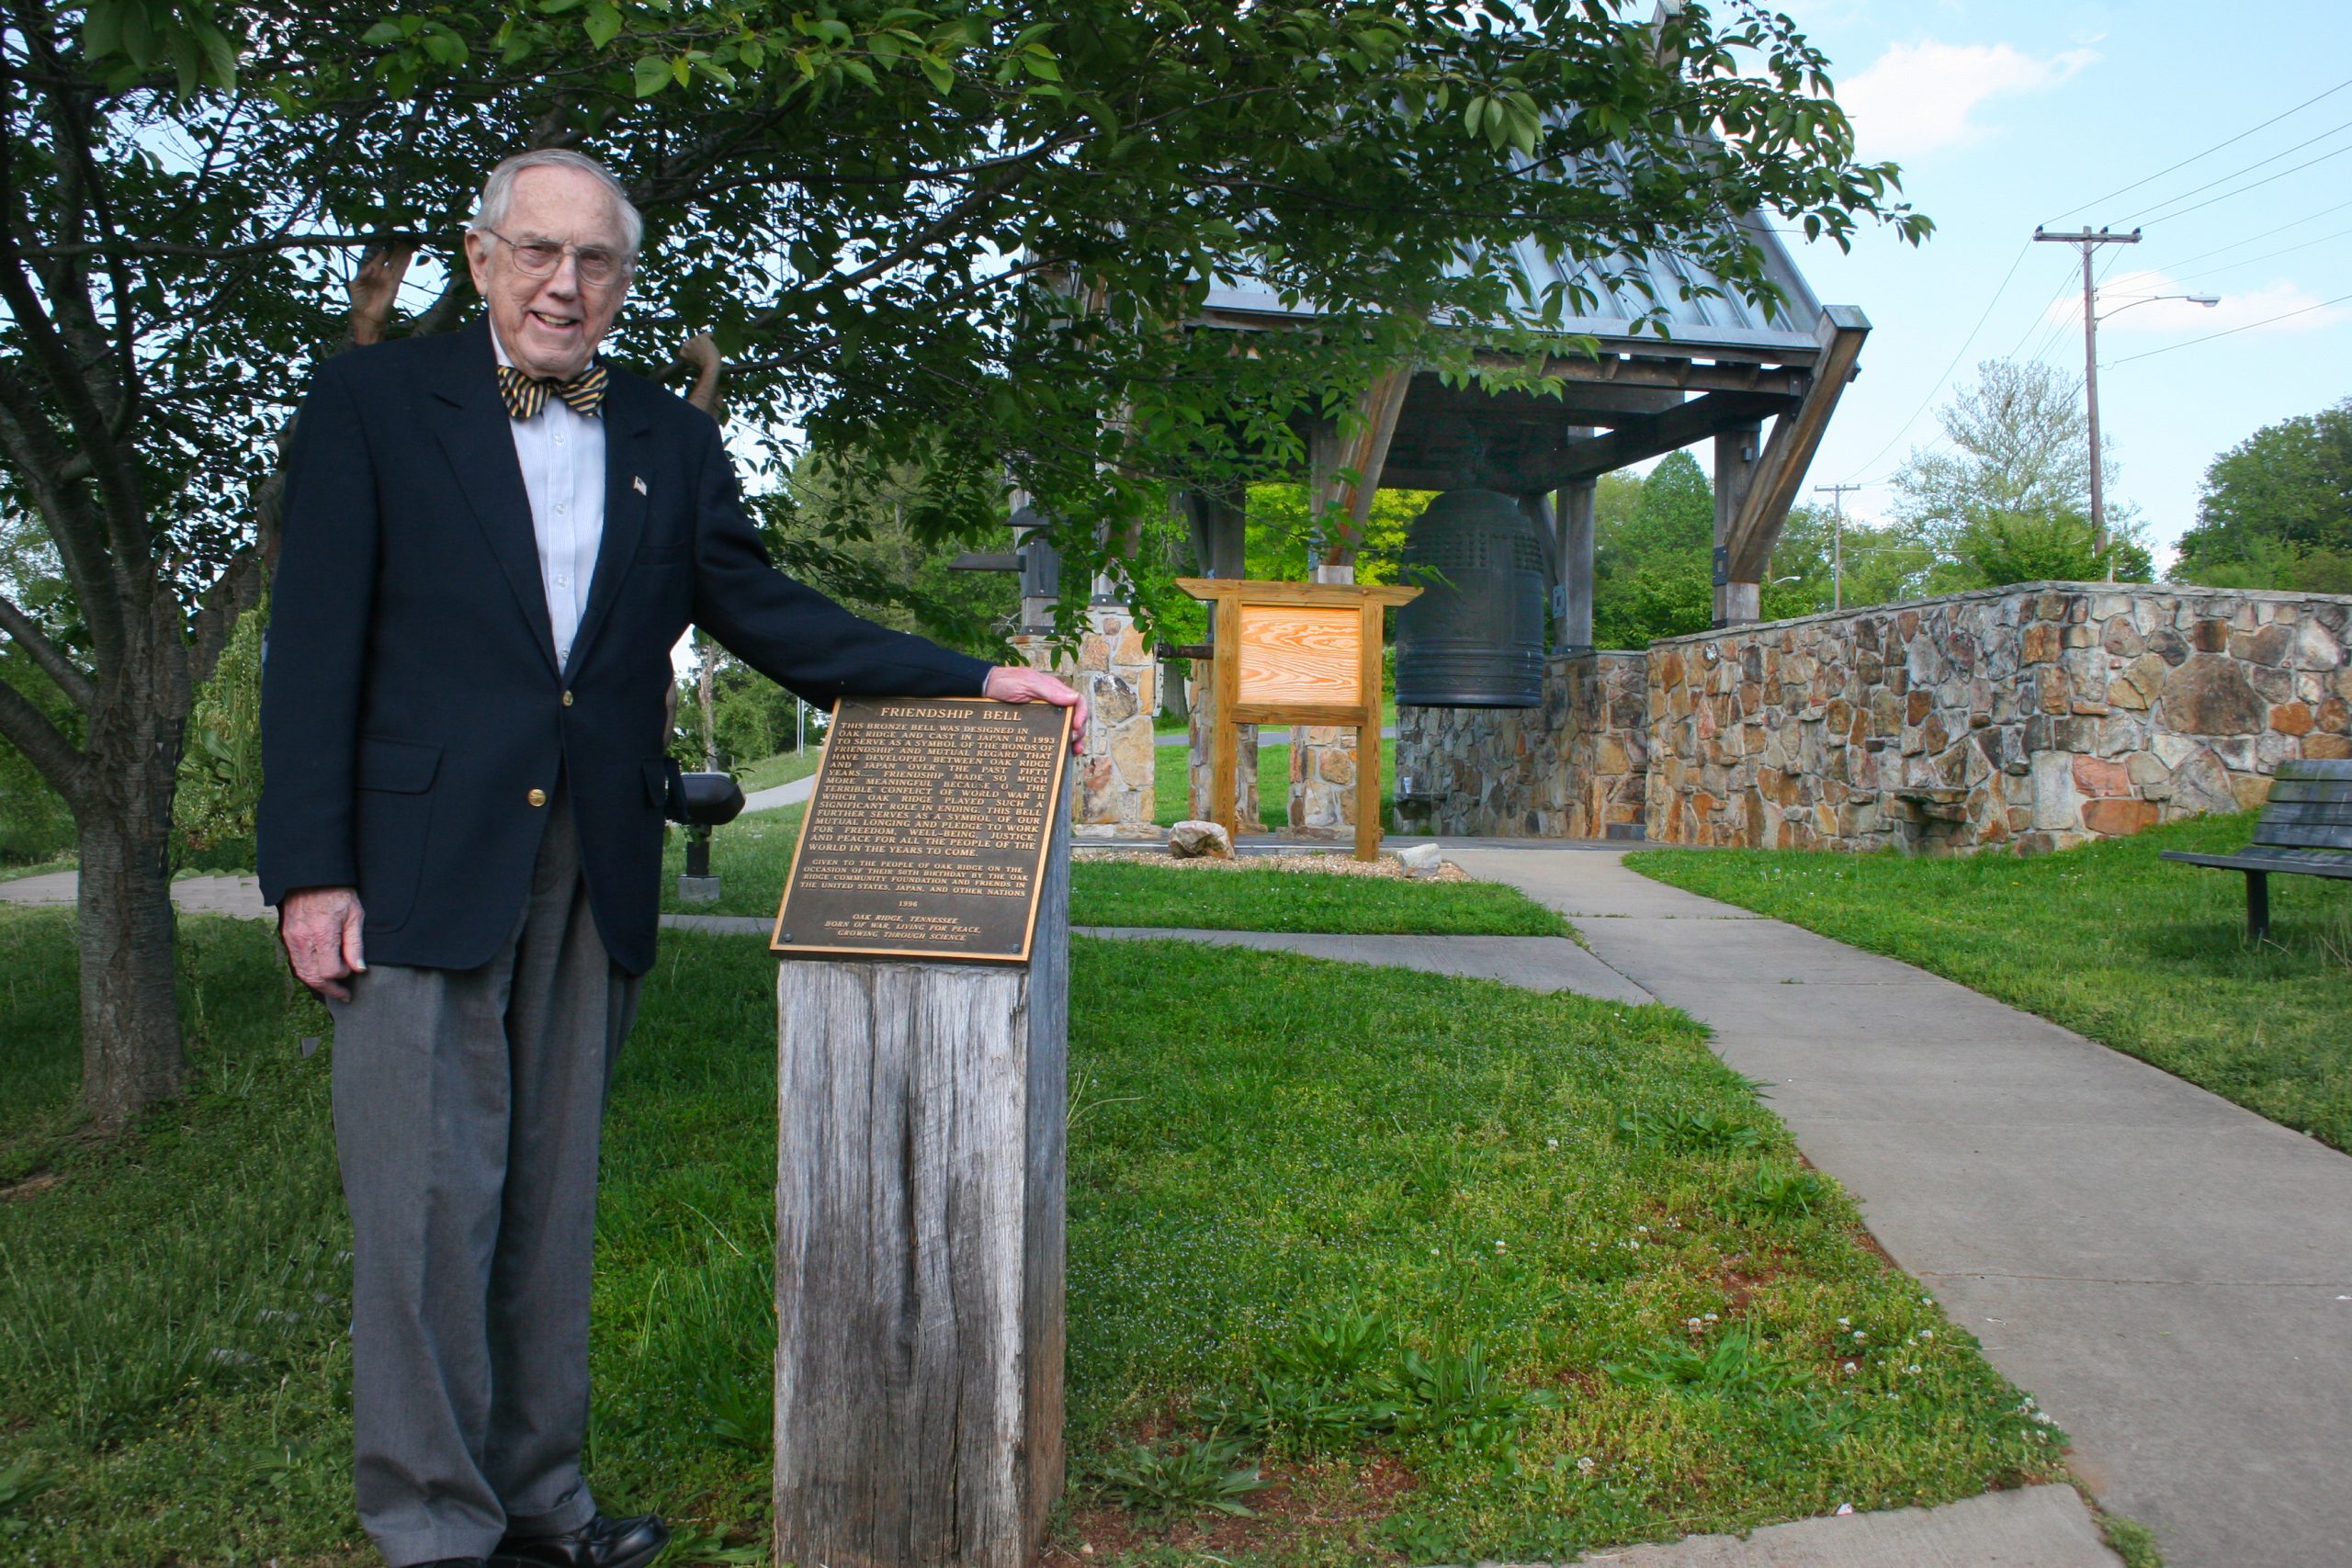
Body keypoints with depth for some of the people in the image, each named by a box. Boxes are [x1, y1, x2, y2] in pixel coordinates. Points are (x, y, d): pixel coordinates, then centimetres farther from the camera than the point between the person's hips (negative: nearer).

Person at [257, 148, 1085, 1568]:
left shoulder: (674, 441, 12)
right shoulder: (373, 402, 2)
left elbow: (761, 612, 11)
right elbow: (316, 644, -2)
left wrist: (972, 680, 3)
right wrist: (312, 871, -9)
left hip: (595, 872, 4)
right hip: (422, 864, -3)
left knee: (553, 1194, 11)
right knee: (428, 1197, 0)